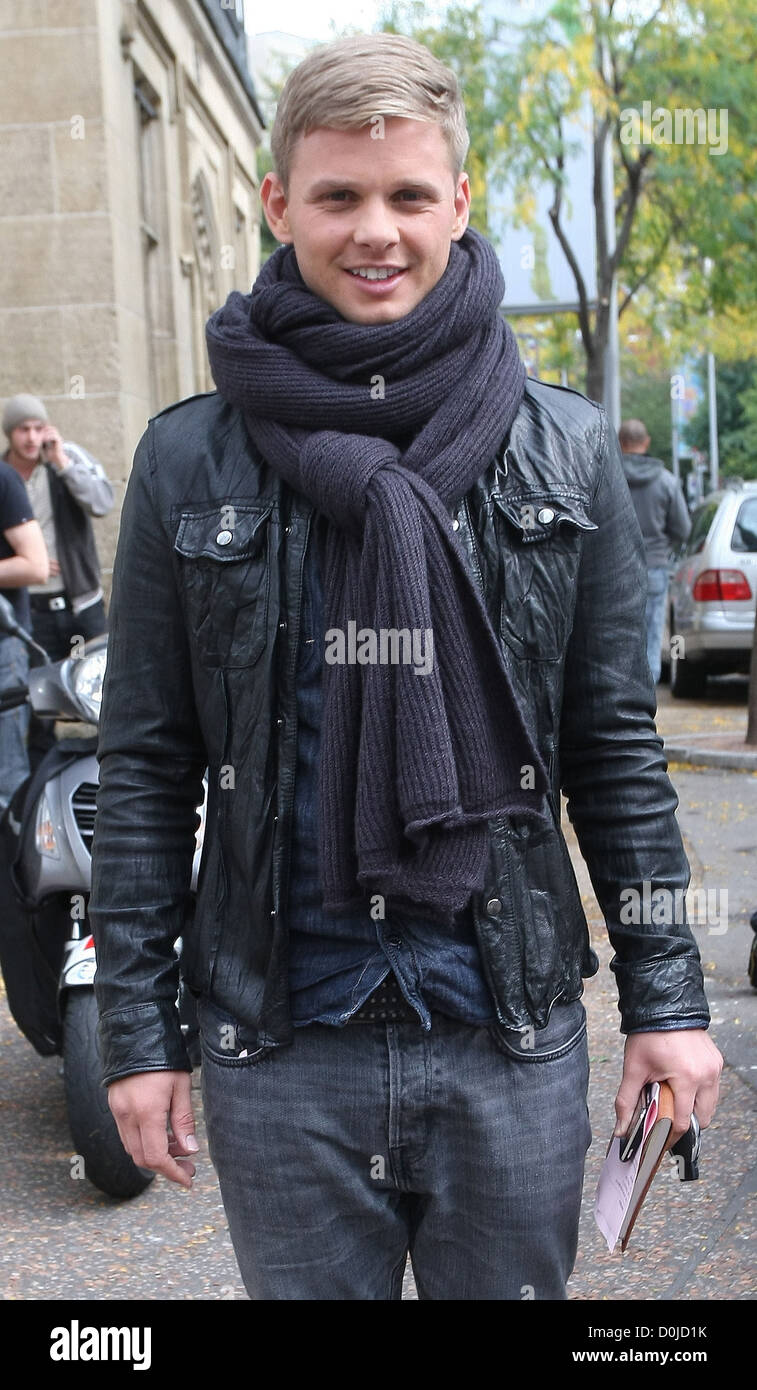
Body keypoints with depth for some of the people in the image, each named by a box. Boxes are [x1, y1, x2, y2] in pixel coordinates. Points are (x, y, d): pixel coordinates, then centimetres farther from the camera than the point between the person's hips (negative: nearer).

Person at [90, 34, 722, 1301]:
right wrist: (137, 1029, -2)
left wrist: (665, 994, 1)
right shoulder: (189, 460, -2)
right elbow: (145, 767, 0)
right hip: (279, 1052, 0)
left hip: (513, 1042, 1)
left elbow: (615, 745, 3)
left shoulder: (564, 450, 0)